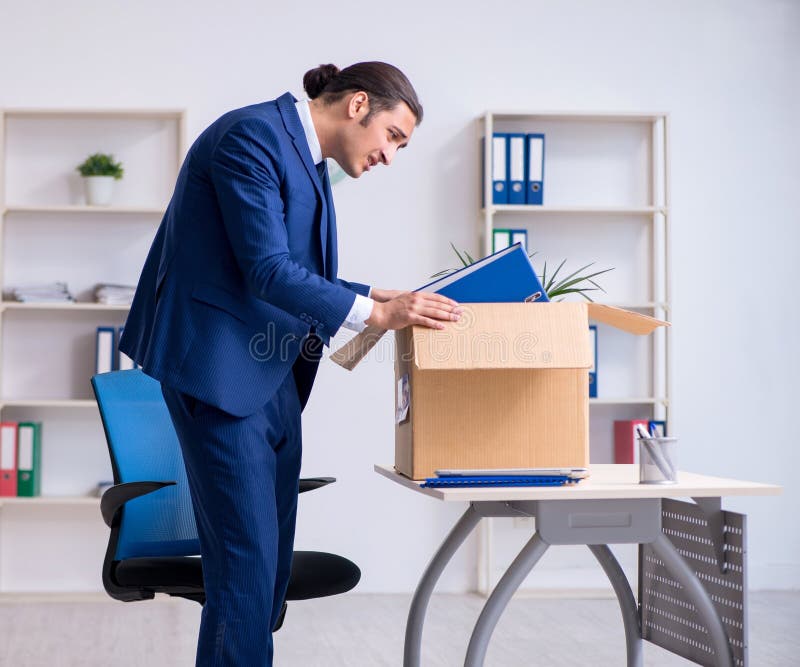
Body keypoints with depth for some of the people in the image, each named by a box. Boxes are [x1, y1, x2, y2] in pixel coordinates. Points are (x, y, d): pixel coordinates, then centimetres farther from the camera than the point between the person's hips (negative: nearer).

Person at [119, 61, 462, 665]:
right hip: (222, 368, -10)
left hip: (271, 374, 10)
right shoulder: (254, 136, -13)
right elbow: (267, 270, -20)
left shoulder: (307, 161, 17)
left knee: (273, 560, 10)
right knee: (247, 555, -10)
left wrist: (381, 297, 10)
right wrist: (377, 314, -20)